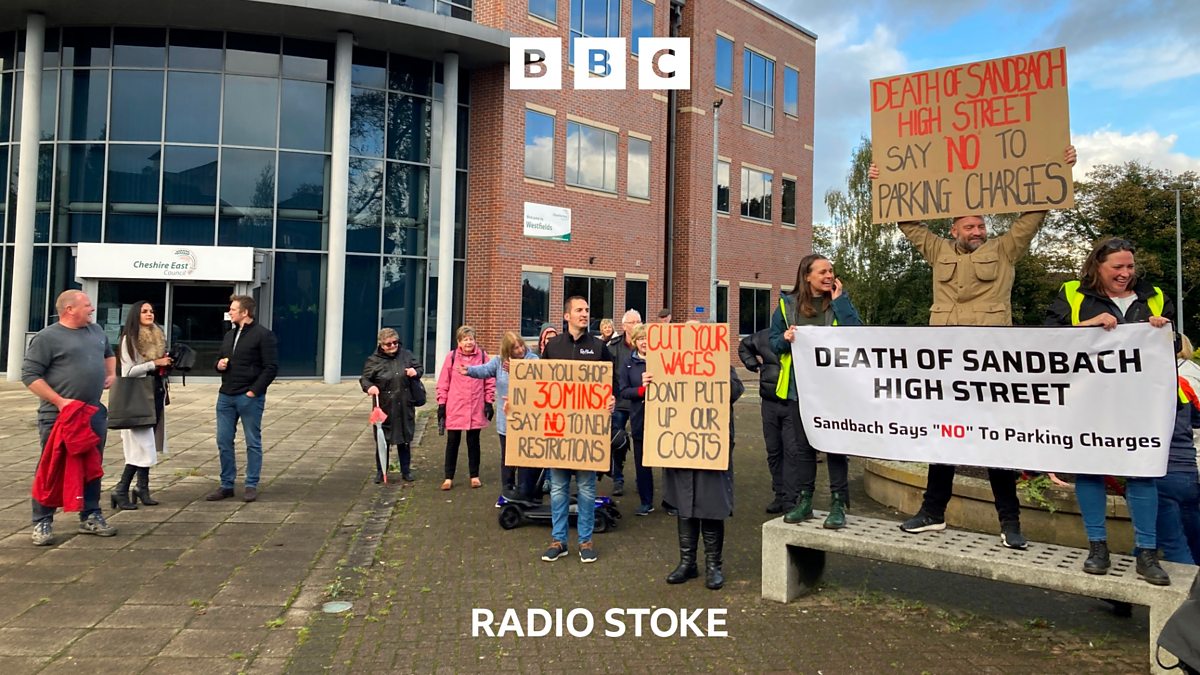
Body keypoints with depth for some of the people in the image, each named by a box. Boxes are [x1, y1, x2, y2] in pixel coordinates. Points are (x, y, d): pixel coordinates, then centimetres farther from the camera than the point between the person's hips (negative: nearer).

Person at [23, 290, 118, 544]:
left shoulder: (96, 330, 12)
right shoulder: (47, 337, -9)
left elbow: (109, 353, 32)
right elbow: (30, 375, -13)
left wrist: (111, 374, 14)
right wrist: (59, 401, -19)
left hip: (94, 414, 6)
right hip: (58, 416, -6)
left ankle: (90, 517, 23)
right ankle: (42, 523, 11)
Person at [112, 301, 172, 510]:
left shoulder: (157, 337, 14)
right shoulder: (129, 339, -6)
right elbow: (128, 371, -13)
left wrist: (166, 364, 6)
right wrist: (155, 363, -16)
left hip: (156, 395, 7)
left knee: (148, 445, 9)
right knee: (142, 447, -10)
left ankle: (142, 489, 15)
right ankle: (120, 491, -1)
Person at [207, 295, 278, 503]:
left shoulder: (263, 335, -8)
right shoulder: (229, 335, 17)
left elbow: (271, 367, -12)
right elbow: (220, 361, 28)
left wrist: (254, 390, -16)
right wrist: (219, 365, 4)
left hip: (249, 398, -7)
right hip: (226, 396, 7)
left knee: (253, 443, 3)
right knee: (224, 442, 9)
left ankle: (251, 486, 11)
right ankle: (226, 485, 19)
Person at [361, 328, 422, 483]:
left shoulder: (406, 355, 4)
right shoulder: (374, 360, -4)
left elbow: (420, 368, 15)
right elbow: (364, 379, -2)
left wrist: (416, 372, -9)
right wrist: (369, 387, -24)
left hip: (404, 407, 2)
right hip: (384, 408, -2)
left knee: (405, 440, 11)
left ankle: (406, 471, 24)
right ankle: (380, 472, 20)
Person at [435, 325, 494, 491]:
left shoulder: (482, 356, -1)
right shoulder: (452, 356, -2)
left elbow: (490, 381, 3)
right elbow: (443, 382, 1)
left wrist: (489, 402, -1)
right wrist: (441, 404, -1)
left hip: (476, 409, 0)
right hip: (455, 408, 0)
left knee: (473, 442, 12)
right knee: (452, 442, 7)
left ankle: (475, 476, 23)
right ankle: (448, 477, 17)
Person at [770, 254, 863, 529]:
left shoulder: (840, 301, 2)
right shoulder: (787, 304, 6)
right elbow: (774, 343, 10)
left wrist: (839, 301, -12)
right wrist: (785, 338, -12)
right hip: (799, 387, 2)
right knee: (803, 445, 10)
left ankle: (838, 504, 9)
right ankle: (803, 501, 19)